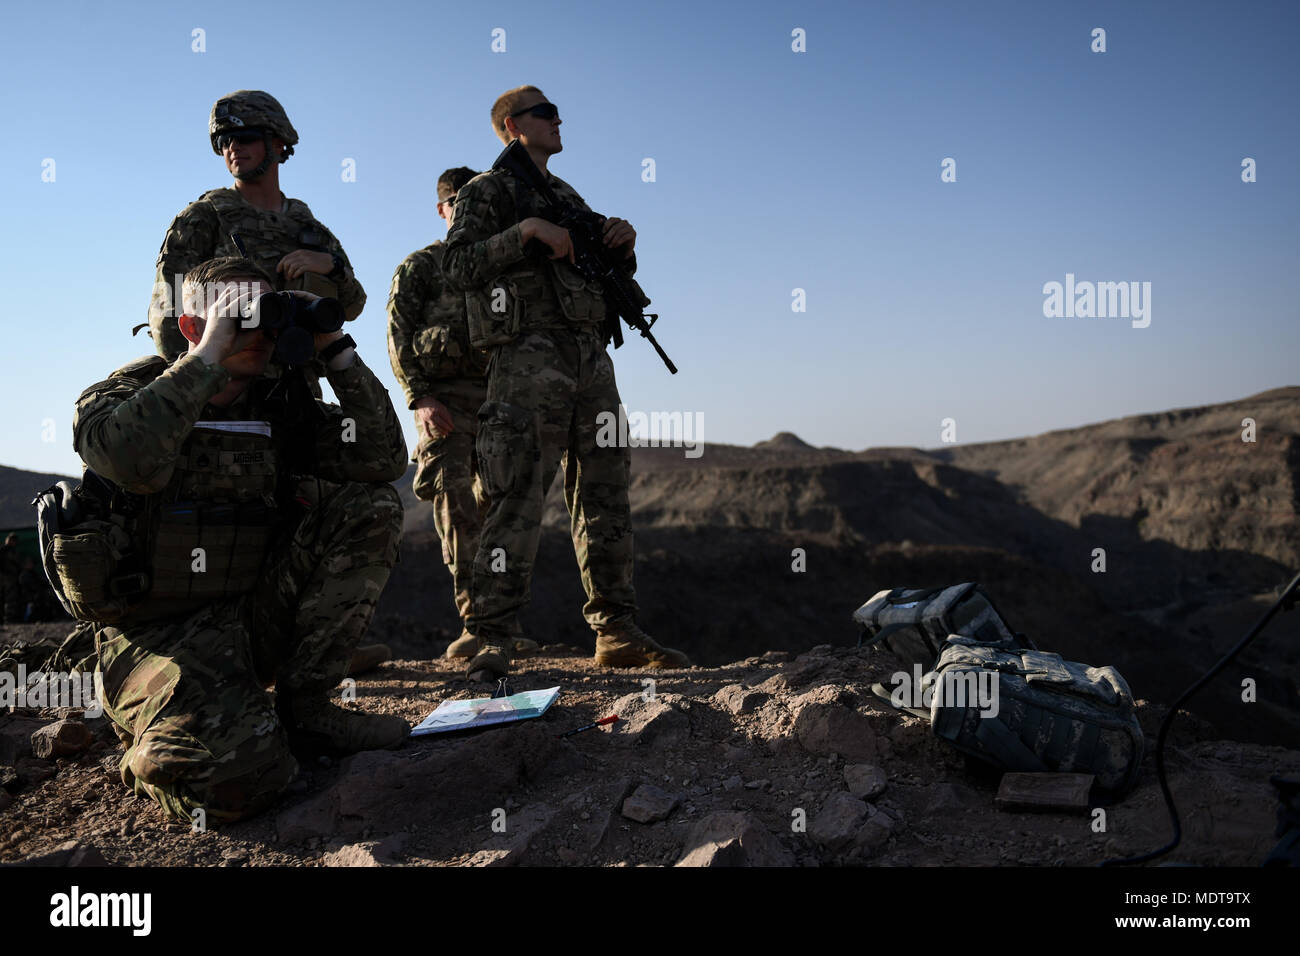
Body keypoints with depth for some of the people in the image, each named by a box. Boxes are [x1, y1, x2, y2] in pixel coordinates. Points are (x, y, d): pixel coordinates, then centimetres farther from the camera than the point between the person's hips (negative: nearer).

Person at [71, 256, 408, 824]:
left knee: (370, 507, -10)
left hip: (255, 616, 6)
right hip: (160, 635, -5)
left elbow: (383, 459, -5)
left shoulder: (279, 406, 7)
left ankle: (303, 710, -7)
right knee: (240, 774, -33)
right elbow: (131, 462, -30)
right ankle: (151, 759, 8)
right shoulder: (130, 392, -5)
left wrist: (335, 348, -8)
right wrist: (210, 356, -24)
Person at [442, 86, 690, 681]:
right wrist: (526, 230, -16)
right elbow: (459, 266, -9)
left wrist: (624, 247, 7)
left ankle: (616, 633, 13)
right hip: (528, 358, -7)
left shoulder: (570, 197, 26)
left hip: (591, 358, 7)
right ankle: (493, 641, -7)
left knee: (605, 498, 6)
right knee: (518, 499, -12)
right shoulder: (485, 192, 7)